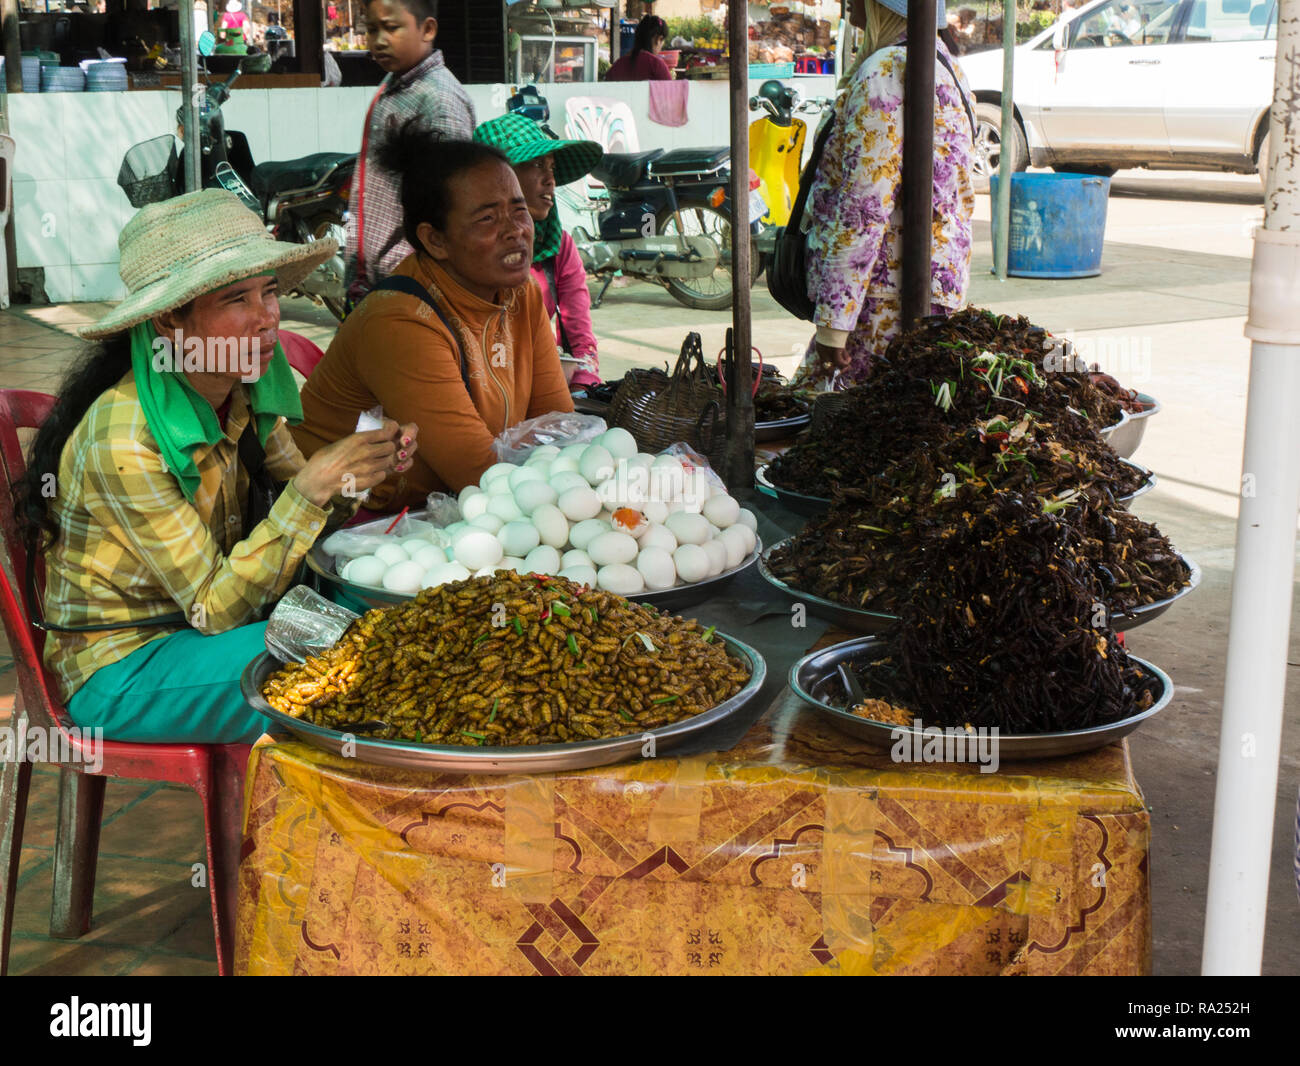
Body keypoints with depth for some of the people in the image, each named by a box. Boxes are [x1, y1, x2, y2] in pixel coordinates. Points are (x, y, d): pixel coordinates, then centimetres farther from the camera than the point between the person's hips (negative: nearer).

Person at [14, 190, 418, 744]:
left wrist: (368, 464, -16)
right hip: (119, 671, -7)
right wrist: (314, 486, -32)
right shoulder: (122, 439, -26)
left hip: (196, 629, 7)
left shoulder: (243, 395, -3)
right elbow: (214, 608, -24)